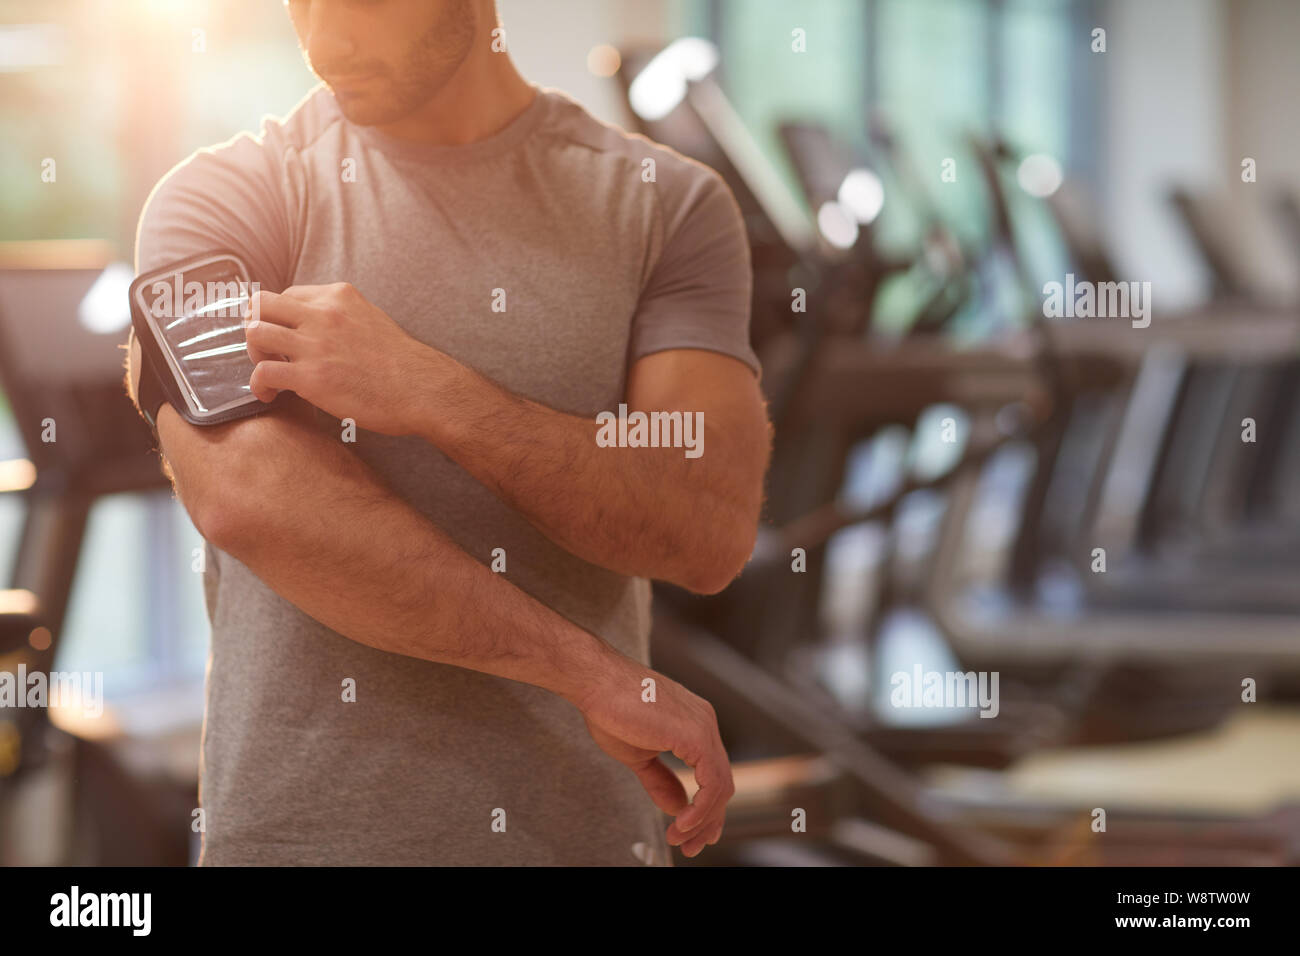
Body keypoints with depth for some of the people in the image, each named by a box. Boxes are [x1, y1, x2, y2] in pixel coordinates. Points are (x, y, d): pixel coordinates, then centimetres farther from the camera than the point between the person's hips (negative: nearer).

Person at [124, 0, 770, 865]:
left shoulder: (669, 205, 2)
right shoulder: (225, 198, -2)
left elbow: (712, 533, -11)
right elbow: (245, 499, -18)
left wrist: (426, 392, -19)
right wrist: (591, 671, -17)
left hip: (581, 826, 1)